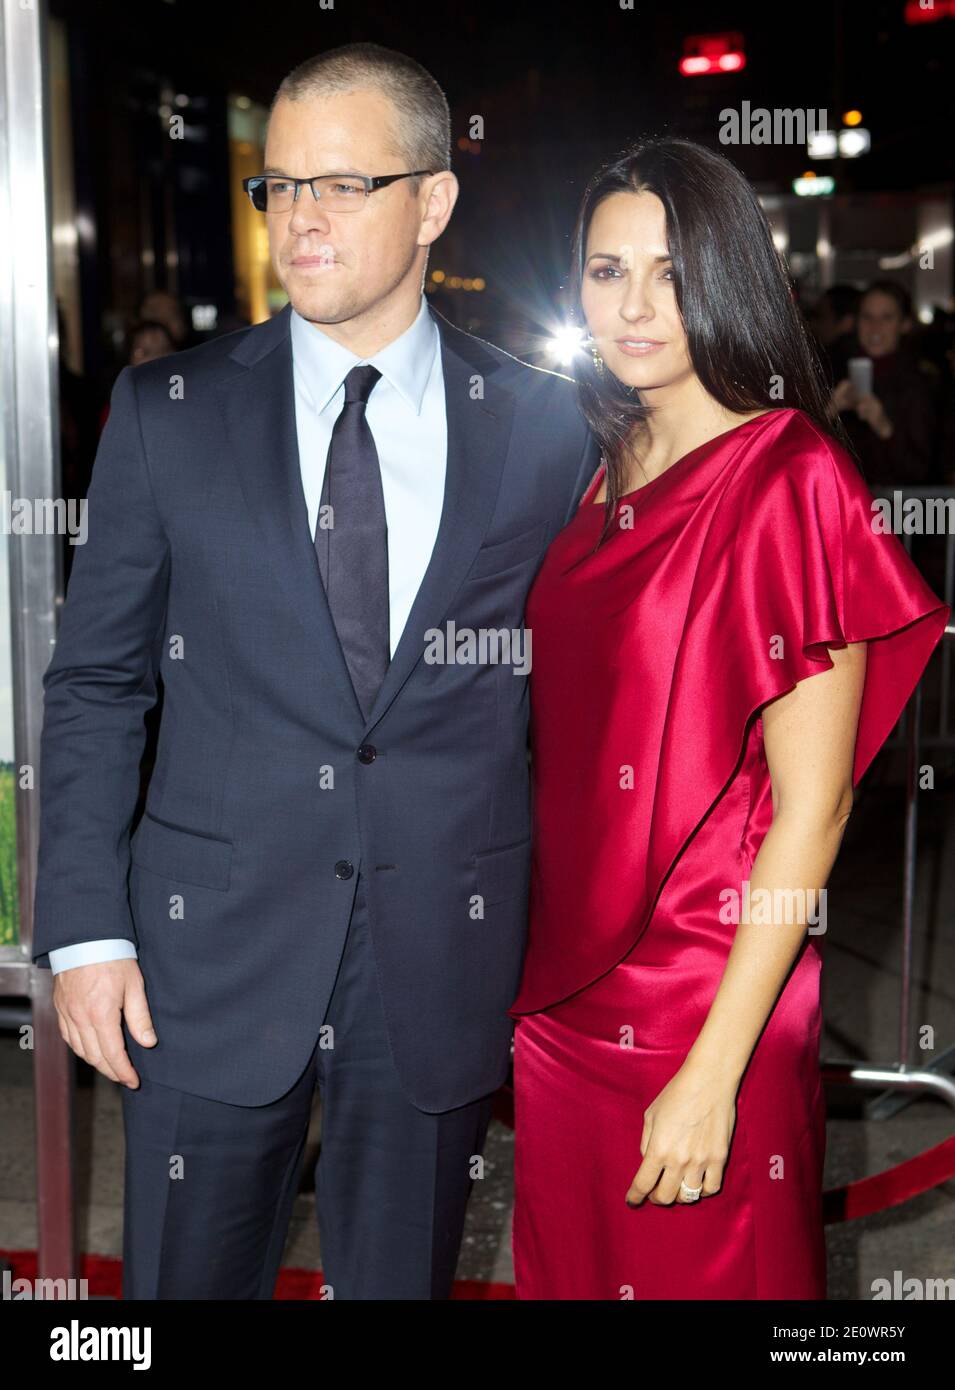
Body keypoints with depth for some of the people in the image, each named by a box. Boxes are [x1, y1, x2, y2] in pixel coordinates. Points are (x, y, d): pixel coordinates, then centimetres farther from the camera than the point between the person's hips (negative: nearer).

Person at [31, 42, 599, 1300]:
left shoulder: (544, 427, 0)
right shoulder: (169, 411, 0)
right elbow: (96, 682, 2)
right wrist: (86, 930, -4)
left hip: (445, 959, 0)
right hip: (211, 958, 0)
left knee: (403, 1276, 15)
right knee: (190, 1279, 13)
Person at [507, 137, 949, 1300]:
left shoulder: (789, 478, -15)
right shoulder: (611, 478, 7)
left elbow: (811, 809, -18)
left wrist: (715, 1073, -20)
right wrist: (535, 965, 10)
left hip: (707, 996, -6)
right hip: (567, 991, 7)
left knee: (698, 1270, 11)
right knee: (569, 1265, 19)